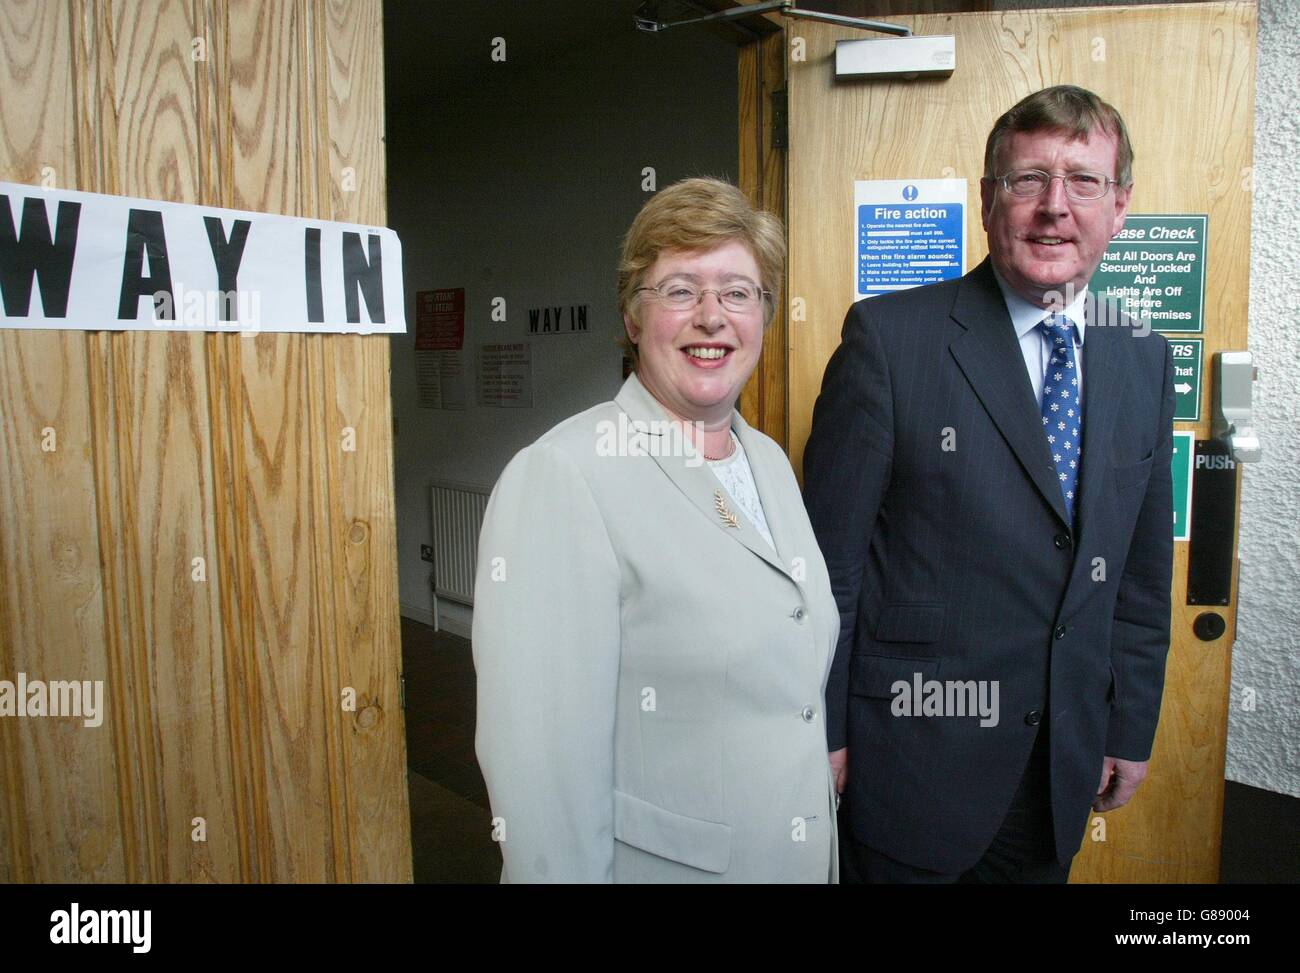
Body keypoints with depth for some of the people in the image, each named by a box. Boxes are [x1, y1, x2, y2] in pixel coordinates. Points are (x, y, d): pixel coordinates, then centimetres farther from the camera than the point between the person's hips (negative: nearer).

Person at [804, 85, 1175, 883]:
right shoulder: (891, 336, -13)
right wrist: (821, 730, -10)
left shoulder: (1144, 360, 5)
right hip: (915, 758, -4)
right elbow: (829, 555, -12)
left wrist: (1132, 729, 11)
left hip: (1067, 760, 5)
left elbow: (1143, 572, 10)